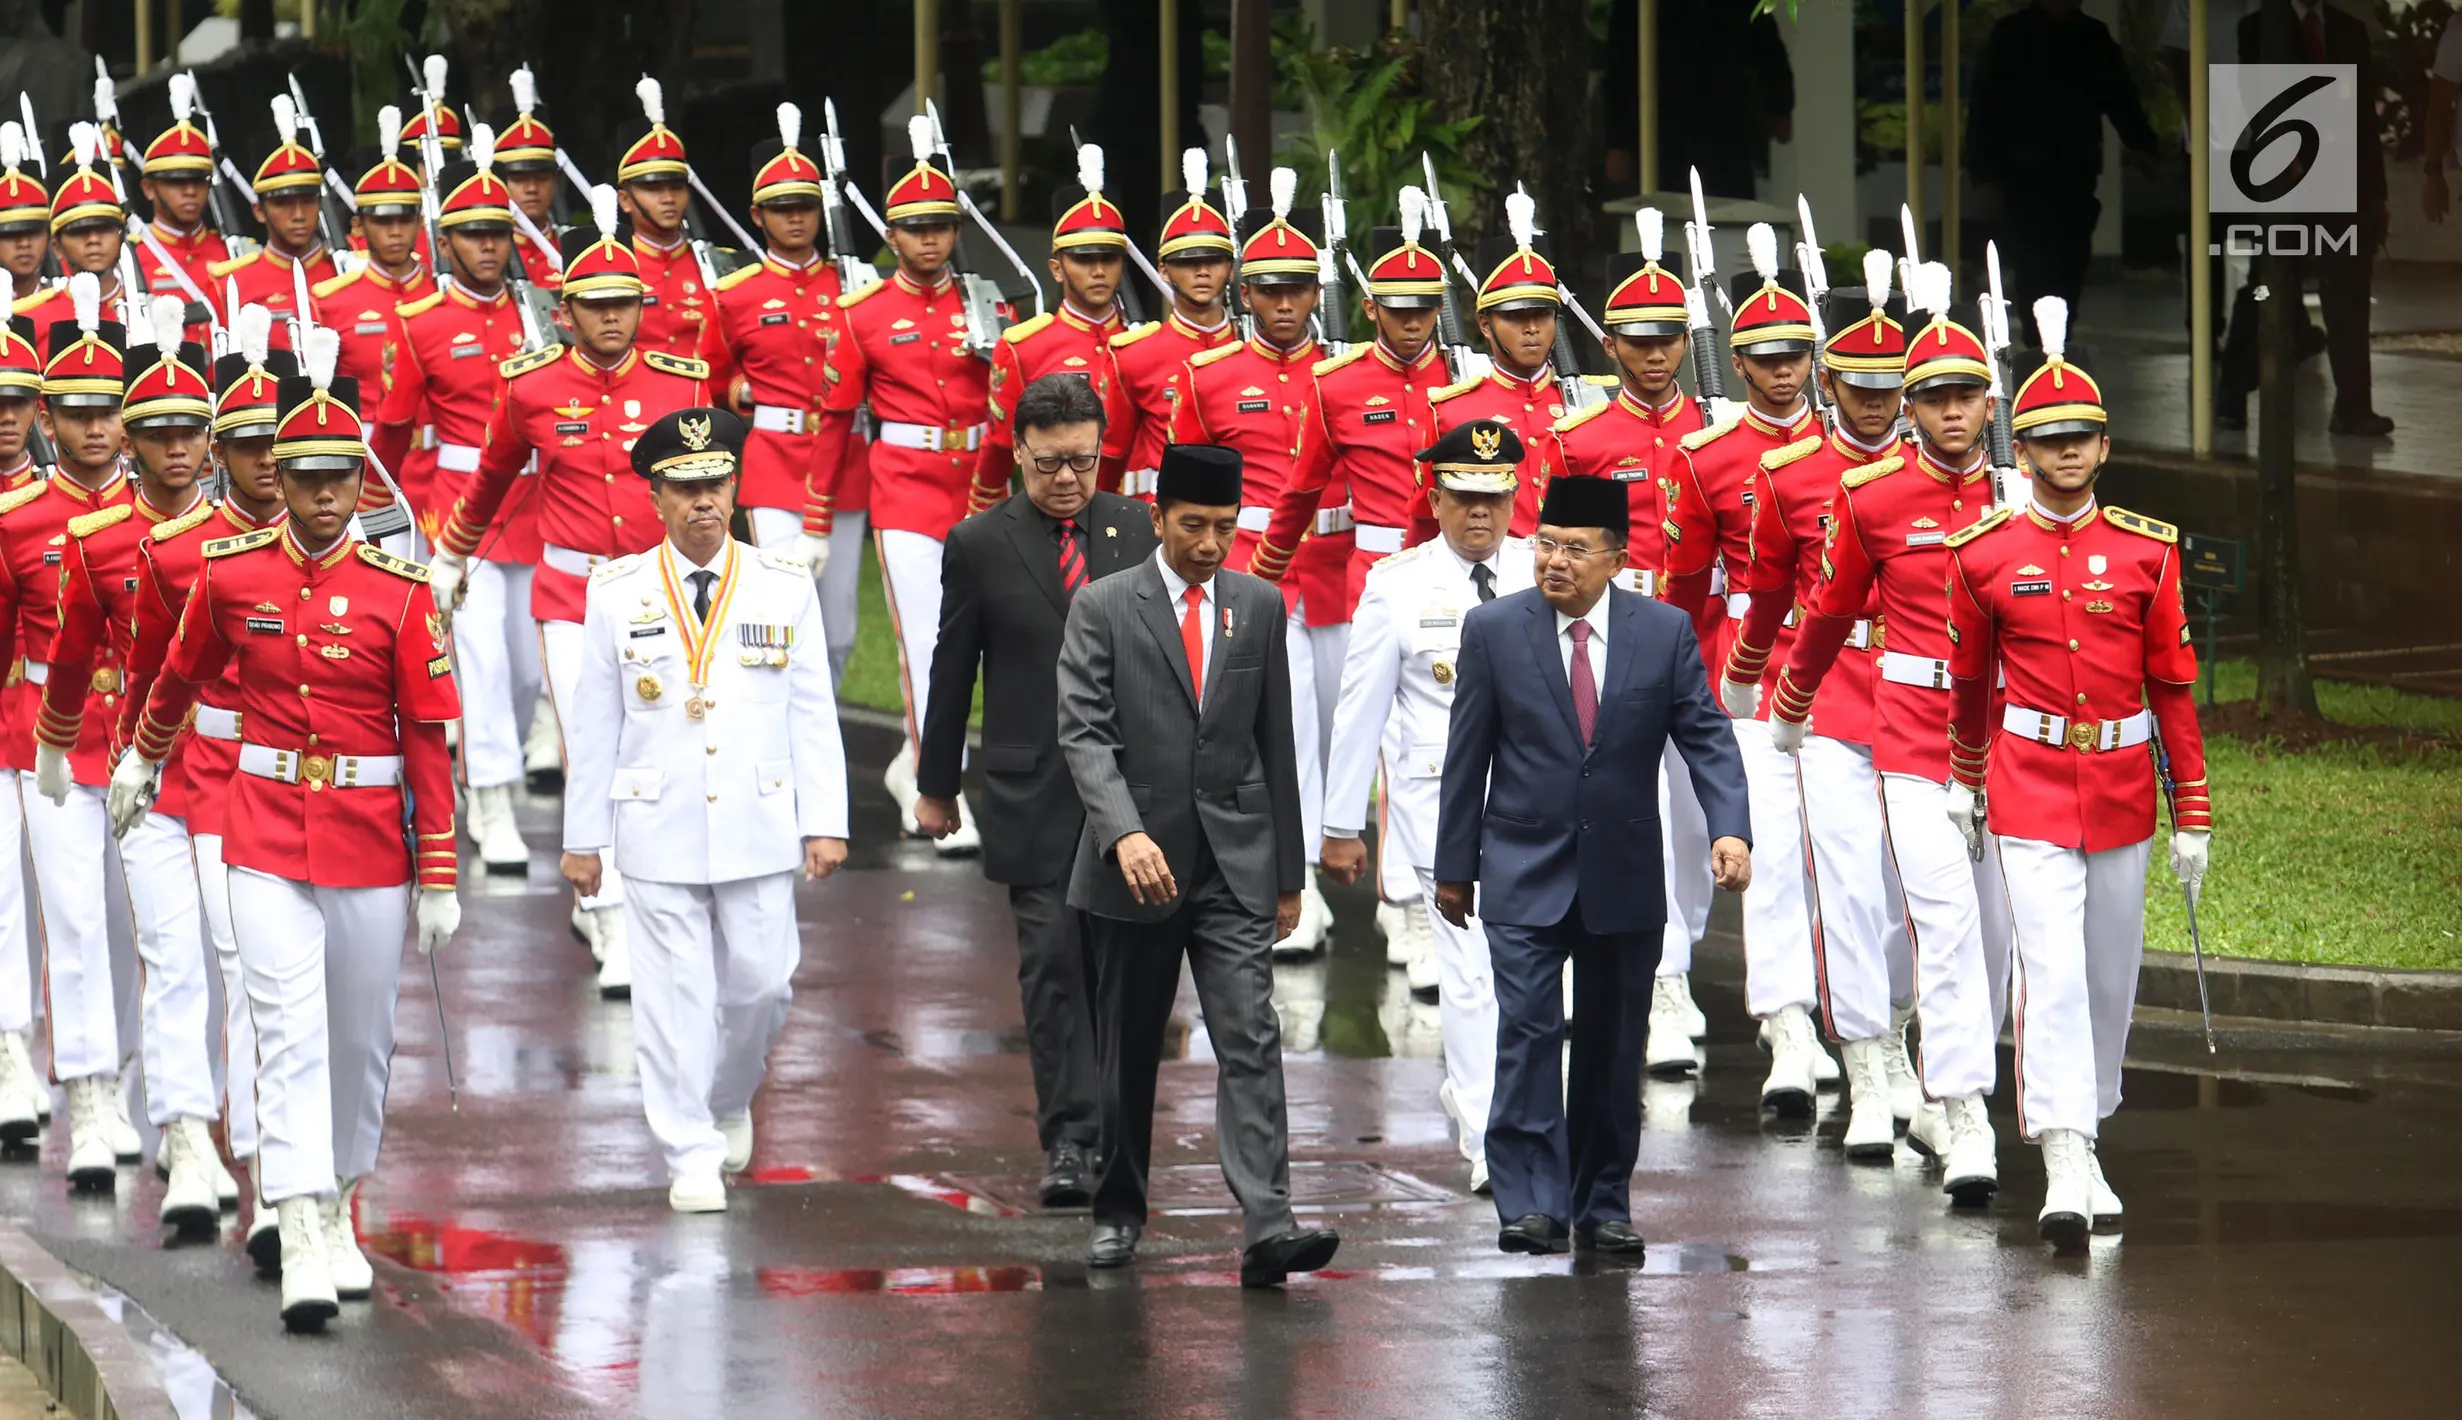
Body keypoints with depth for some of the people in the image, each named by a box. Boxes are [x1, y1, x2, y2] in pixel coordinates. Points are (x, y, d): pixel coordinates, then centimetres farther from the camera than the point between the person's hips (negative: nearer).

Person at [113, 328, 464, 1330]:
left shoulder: (400, 590, -5)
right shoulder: (230, 573, -2)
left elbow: (429, 739, -3)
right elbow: (183, 672, 19)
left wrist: (438, 878, -4)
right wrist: (142, 759, 34)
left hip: (371, 843, 1)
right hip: (267, 838, -1)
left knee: (362, 1037, 12)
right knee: (289, 1032, -11)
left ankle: (340, 1213, 32)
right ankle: (303, 1250, -17)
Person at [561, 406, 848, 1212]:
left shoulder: (786, 588, 3)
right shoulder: (617, 593, 2)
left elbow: (813, 714, 4)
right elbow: (594, 722, 5)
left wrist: (825, 823, -1)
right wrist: (583, 837, 4)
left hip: (759, 830, 1)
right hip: (657, 831, -1)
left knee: (760, 984, 4)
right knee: (675, 995, -1)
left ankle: (731, 1103, 32)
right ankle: (690, 1155, 7)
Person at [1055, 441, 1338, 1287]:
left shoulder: (1259, 608, 8)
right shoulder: (1104, 608, -1)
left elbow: (1275, 743, 12)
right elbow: (1083, 733, -10)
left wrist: (1287, 874, 11)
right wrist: (1124, 832, -26)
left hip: (1235, 865, 1)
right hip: (1136, 865, -1)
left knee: (1250, 1041, -12)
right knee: (1128, 1051, 10)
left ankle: (1268, 1227, -21)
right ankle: (1118, 1211, 27)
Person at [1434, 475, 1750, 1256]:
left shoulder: (1666, 633, -1)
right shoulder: (1494, 629, -1)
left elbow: (1707, 738, -2)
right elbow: (1468, 754, 4)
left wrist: (1730, 830, -18)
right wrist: (1454, 864, 5)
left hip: (1624, 877, 1)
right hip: (1524, 876, -1)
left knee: (1614, 1046, 8)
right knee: (1528, 1033, -11)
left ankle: (1603, 1205, 16)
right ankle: (1531, 1203, -12)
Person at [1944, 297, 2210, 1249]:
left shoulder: (2145, 551, 0)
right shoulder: (1985, 554, -3)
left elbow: (2173, 687, 2)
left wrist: (2192, 815, 0)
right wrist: (1966, 781, 22)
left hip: (2122, 787, 3)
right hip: (2030, 790, -3)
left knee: (2111, 973, 12)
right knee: (2053, 973, -14)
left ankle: (2085, 1131, 31)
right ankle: (2066, 1174, -21)